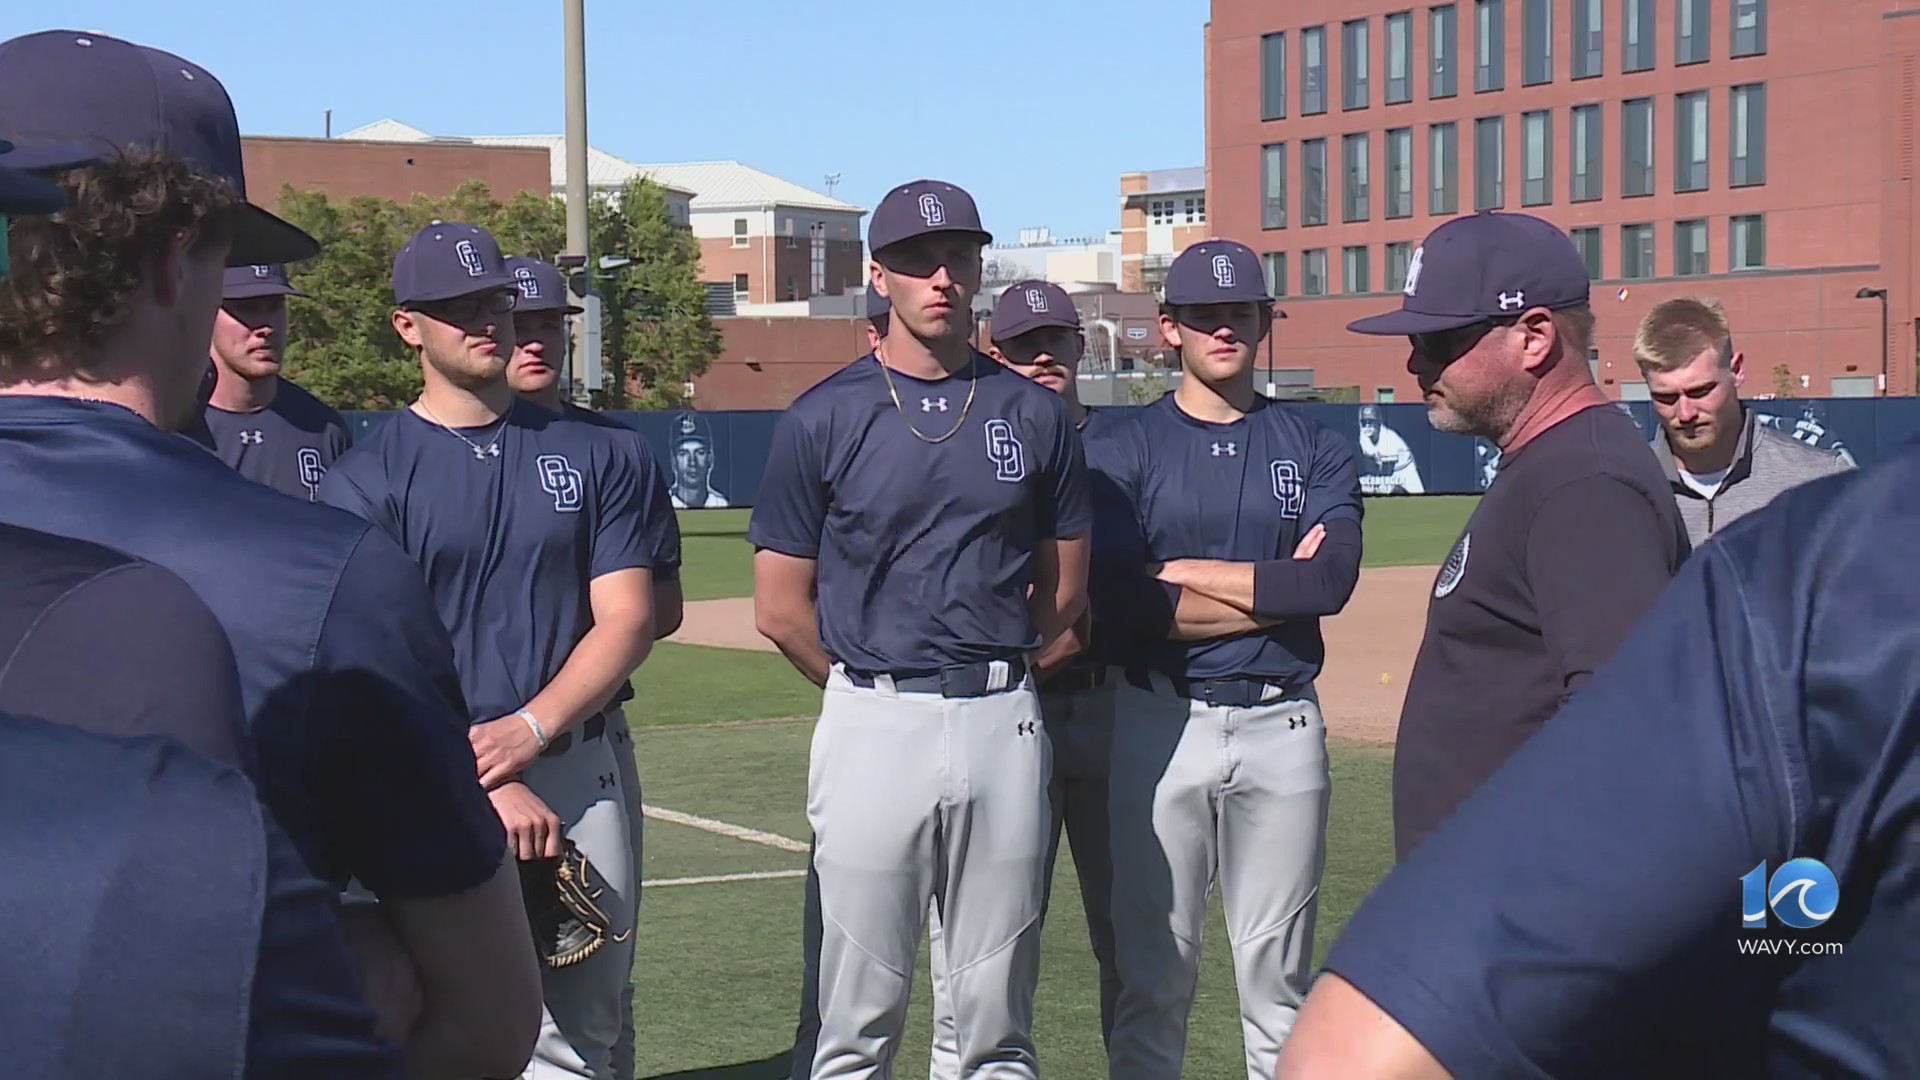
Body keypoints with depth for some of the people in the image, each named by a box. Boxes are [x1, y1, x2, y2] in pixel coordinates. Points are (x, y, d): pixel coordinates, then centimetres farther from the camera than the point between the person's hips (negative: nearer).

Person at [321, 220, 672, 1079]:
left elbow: (628, 620, 4)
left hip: (579, 776, 3)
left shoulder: (595, 457, 11)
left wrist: (528, 731, -11)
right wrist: (486, 783, -17)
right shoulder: (365, 479, 1)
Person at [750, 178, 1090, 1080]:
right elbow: (779, 607, 2)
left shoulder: (1034, 415, 7)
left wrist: (989, 669, 10)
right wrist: (871, 688, 7)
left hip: (1003, 724, 2)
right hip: (873, 726, -2)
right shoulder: (822, 419, 0)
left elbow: (1064, 589, 15)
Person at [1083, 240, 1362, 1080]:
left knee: (1276, 973, 8)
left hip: (1282, 724, 1)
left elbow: (1332, 579, -10)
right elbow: (1118, 605, -12)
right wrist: (1277, 591, -8)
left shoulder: (1316, 451, 8)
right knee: (1151, 970, 3)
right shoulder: (1124, 452, 3)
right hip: (1161, 720, -1)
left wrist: (1189, 573, -8)